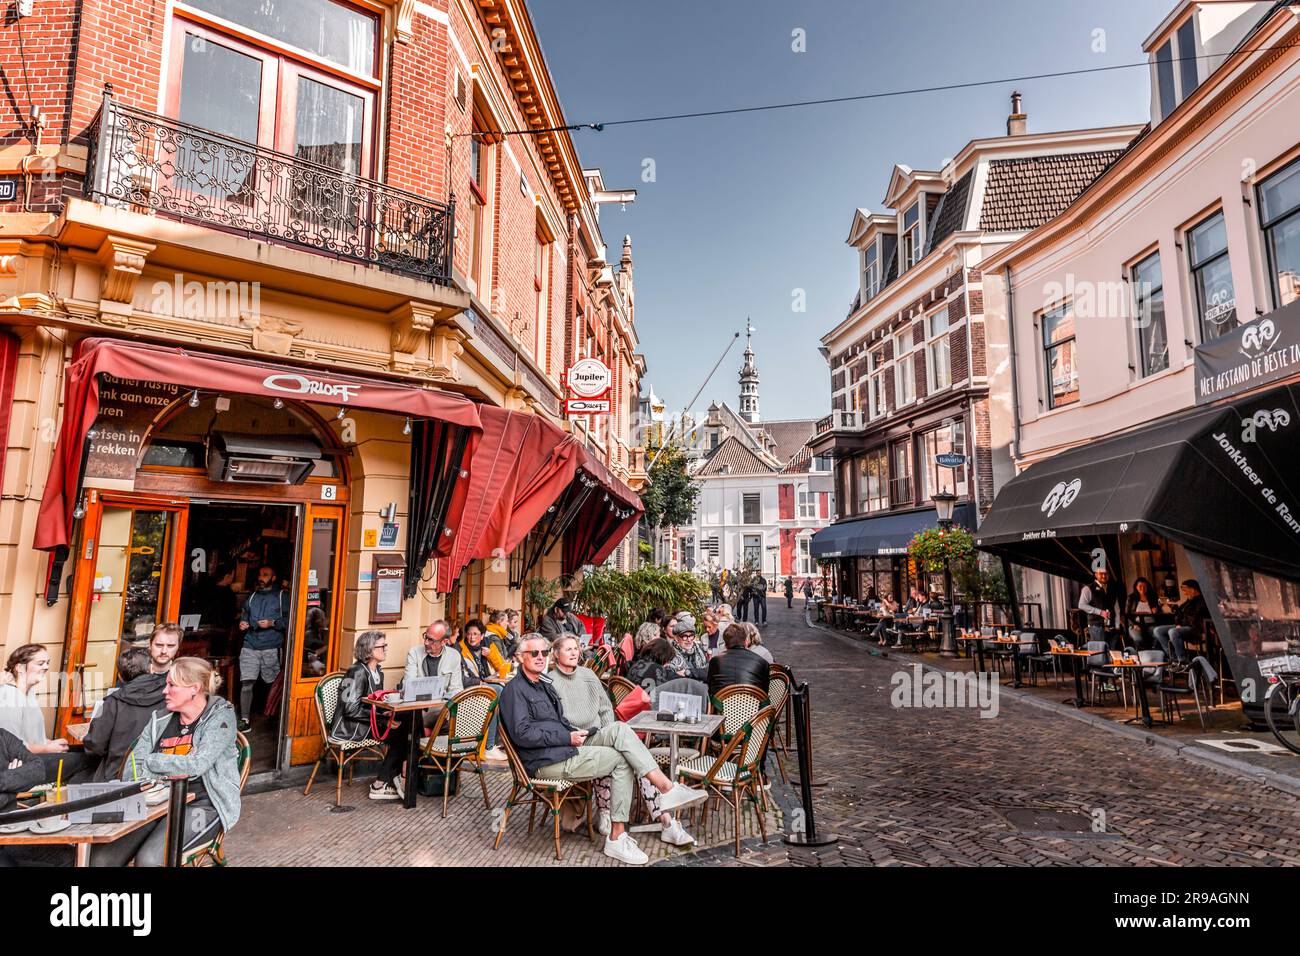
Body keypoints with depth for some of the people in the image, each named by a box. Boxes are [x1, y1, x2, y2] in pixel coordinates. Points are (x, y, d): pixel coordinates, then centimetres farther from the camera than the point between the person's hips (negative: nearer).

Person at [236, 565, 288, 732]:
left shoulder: (281, 596, 3)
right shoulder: (253, 596, 17)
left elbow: (288, 620, -2)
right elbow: (244, 613, 31)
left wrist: (272, 623, -16)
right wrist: (242, 623, 10)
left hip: (271, 647, -3)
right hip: (250, 646, 4)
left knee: (274, 684, 3)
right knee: (246, 684, -3)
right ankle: (244, 720, 3)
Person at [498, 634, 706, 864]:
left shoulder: (544, 684, 21)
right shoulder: (515, 690, -8)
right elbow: (522, 733, -19)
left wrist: (575, 733, 3)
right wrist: (568, 737, -18)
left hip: (566, 747, 8)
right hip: (547, 762, -8)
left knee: (619, 729, -15)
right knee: (622, 760, -17)